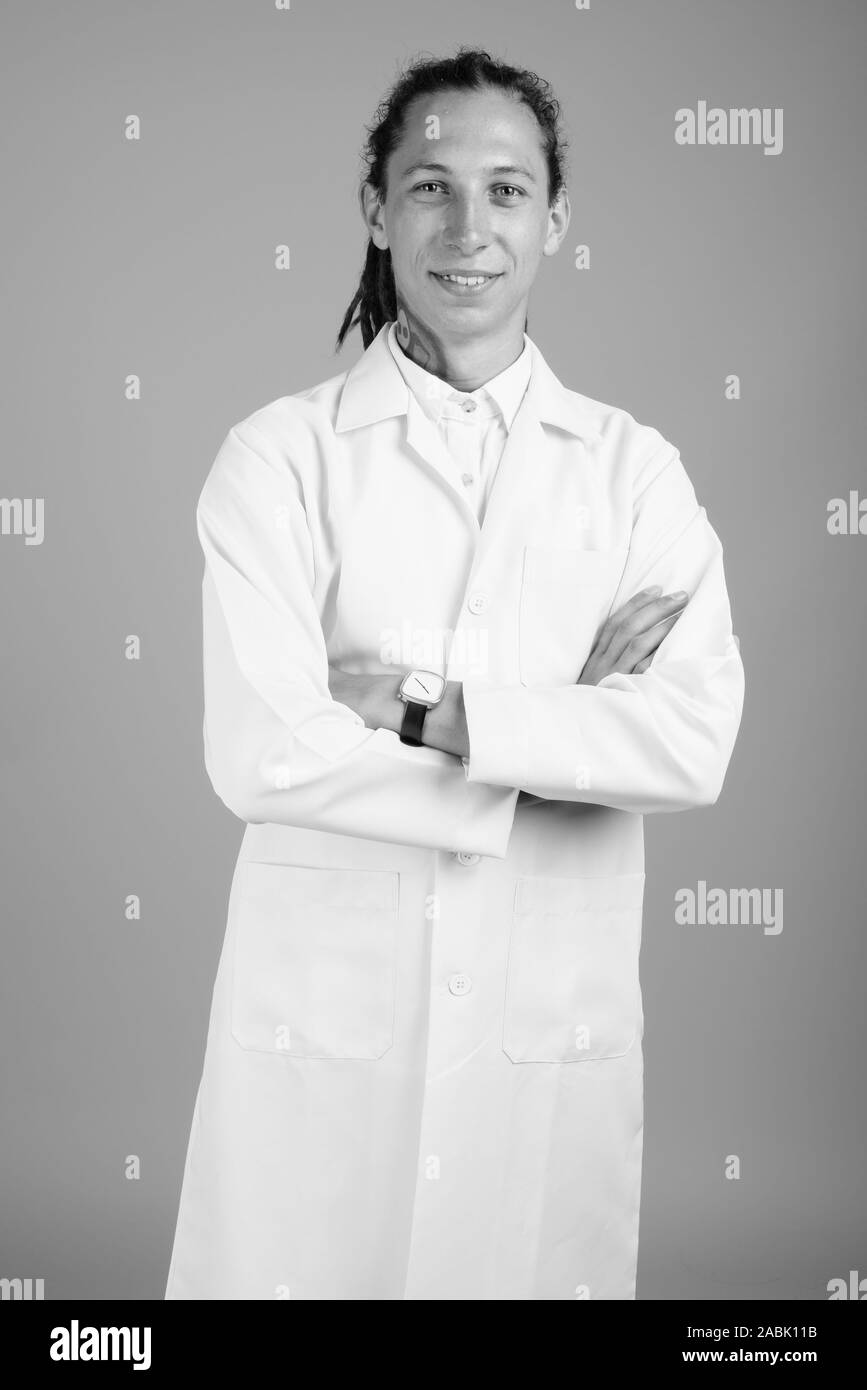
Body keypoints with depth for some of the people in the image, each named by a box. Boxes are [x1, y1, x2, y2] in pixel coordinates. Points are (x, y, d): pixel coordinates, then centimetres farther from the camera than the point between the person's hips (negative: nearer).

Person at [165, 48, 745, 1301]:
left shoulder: (633, 469, 3)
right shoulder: (282, 456, -3)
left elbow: (695, 742, -11)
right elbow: (261, 754, -14)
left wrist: (424, 710, -16)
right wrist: (568, 732, -11)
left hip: (552, 1022, 2)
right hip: (320, 1013, -1)